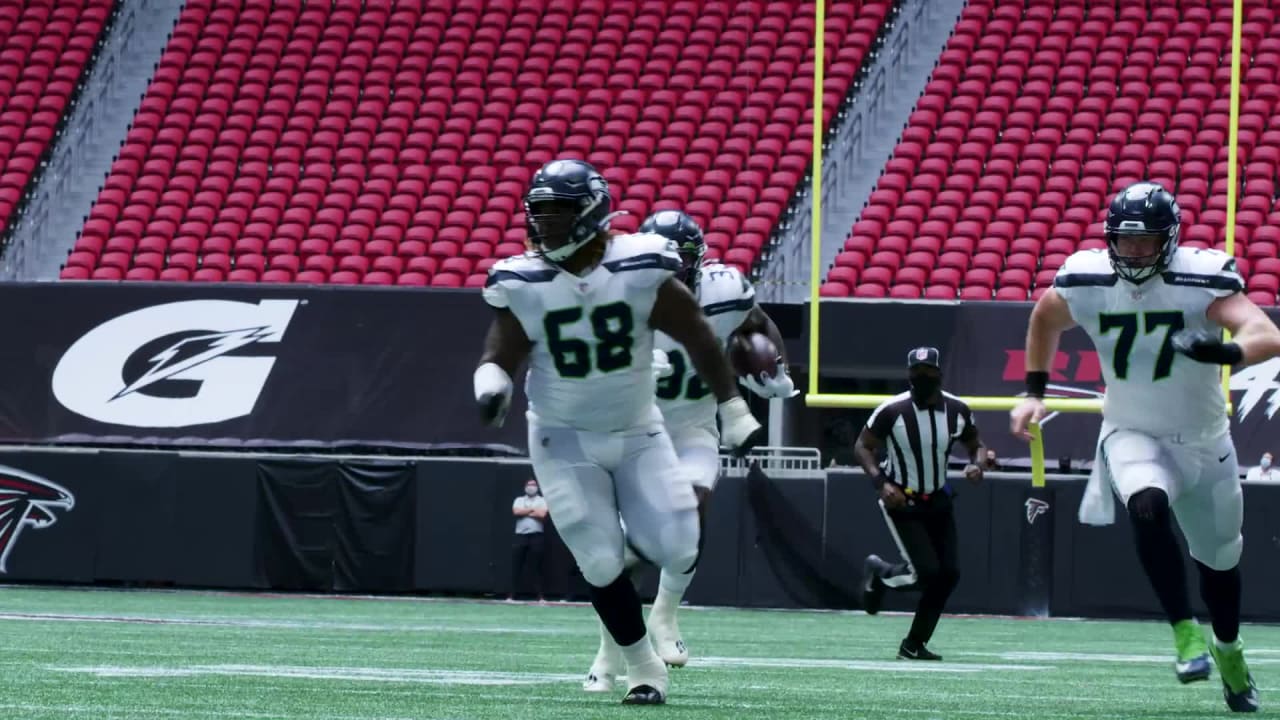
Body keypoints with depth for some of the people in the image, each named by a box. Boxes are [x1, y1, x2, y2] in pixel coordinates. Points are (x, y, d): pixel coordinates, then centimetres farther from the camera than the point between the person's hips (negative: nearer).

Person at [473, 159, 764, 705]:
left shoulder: (640, 271, -15)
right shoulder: (525, 284, -12)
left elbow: (699, 339, -5)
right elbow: (499, 358, -7)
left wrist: (733, 410, 0)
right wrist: (491, 387, -31)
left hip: (638, 433, 0)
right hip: (565, 440, 0)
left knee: (677, 552, -8)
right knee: (601, 563, -7)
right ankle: (644, 669, 12)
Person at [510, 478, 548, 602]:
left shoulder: (541, 501, 8)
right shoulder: (519, 500, 14)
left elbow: (542, 514, -10)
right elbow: (516, 511, -6)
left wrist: (525, 512, -4)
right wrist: (533, 509, -3)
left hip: (536, 536, -2)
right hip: (520, 535, 2)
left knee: (537, 567, -3)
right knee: (516, 566, -2)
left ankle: (539, 596, 0)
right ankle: (512, 595, 0)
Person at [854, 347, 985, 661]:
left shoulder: (956, 410, -5)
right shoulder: (893, 411, -17)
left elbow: (976, 445, 11)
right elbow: (863, 447, -7)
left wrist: (976, 464, -13)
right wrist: (881, 482, -22)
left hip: (938, 501, 5)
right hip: (902, 502, -5)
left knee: (949, 573, -3)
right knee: (927, 572, -17)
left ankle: (915, 644, 11)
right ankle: (879, 573, 17)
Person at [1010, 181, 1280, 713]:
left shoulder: (1201, 280, -22)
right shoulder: (1085, 282, -12)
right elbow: (1045, 320, 12)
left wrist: (1228, 352, -57)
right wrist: (1034, 392, 10)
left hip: (1203, 441, 0)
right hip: (1132, 435, 0)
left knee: (1219, 559, 14)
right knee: (1148, 506, -33)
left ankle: (1228, 651, 43)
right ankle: (1184, 630, -21)